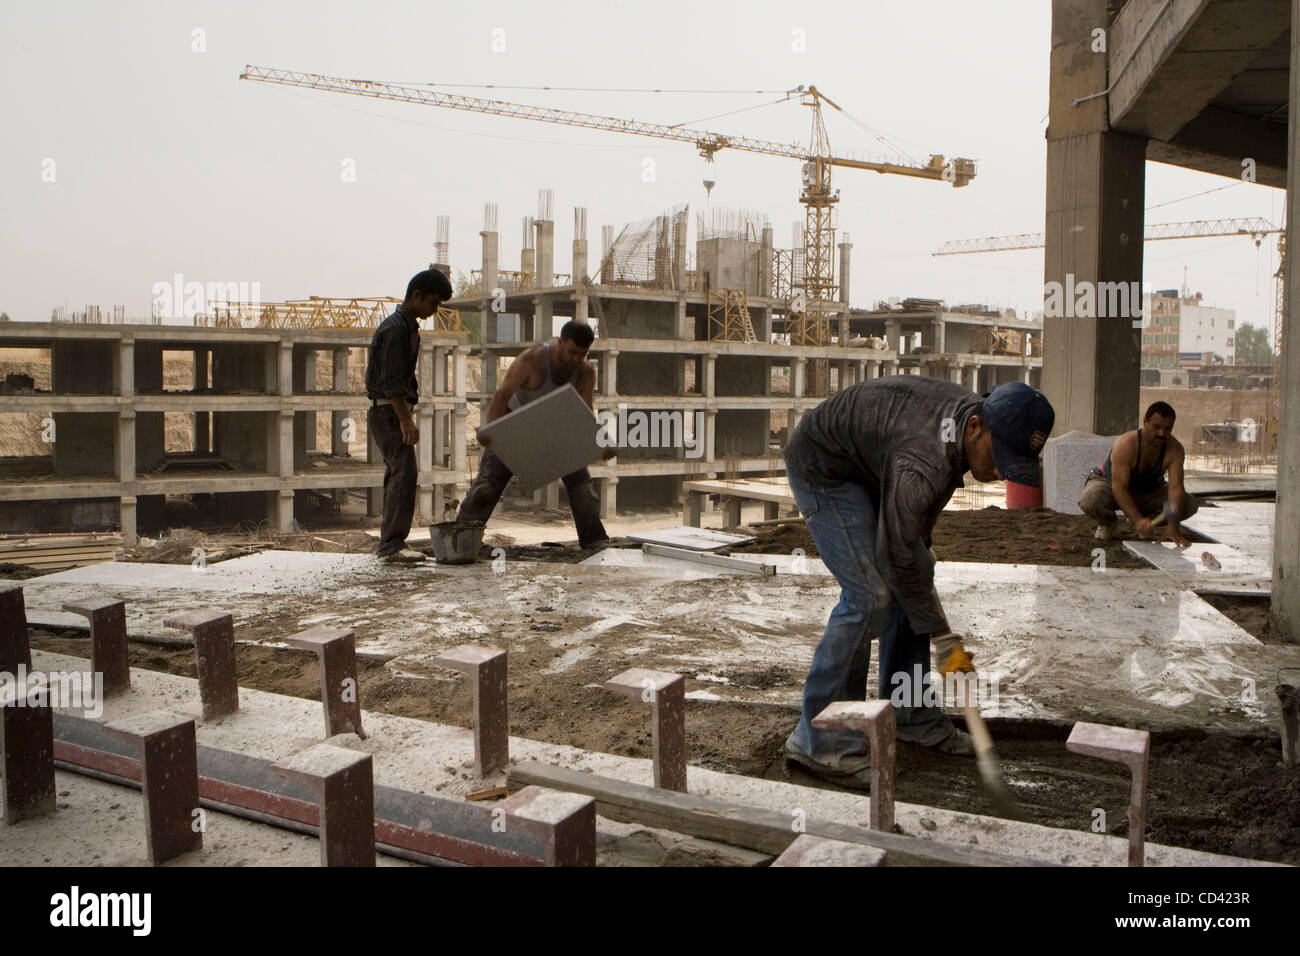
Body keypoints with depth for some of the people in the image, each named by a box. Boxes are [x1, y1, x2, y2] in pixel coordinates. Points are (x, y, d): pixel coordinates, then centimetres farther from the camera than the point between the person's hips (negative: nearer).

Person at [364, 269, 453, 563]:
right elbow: (390, 381, -21)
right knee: (404, 472, -16)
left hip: (396, 410, 11)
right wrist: (405, 420, -24)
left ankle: (389, 542, 15)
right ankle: (392, 545, -19)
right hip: (387, 410, -11)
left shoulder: (409, 327, 17)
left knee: (397, 474, 11)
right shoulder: (394, 328, -15)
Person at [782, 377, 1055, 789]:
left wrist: (919, 553, 13)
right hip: (823, 471, -10)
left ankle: (909, 715, 18)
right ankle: (820, 741, -10)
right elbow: (896, 559, -26)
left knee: (919, 574, 6)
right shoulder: (923, 461, -38)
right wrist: (943, 638, -16)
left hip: (869, 467, 10)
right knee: (869, 595, -18)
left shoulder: (973, 413, -11)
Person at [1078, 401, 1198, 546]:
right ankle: (1108, 522, 0)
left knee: (1191, 504, -17)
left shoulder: (1175, 449, -22)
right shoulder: (1126, 444, -34)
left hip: (1149, 491, 4)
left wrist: (1173, 526, -43)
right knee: (1089, 501, -38)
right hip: (1110, 484, -4)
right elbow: (1119, 488, -36)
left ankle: (1149, 520, 10)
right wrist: (1138, 520, -49)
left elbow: (1176, 487, -29)